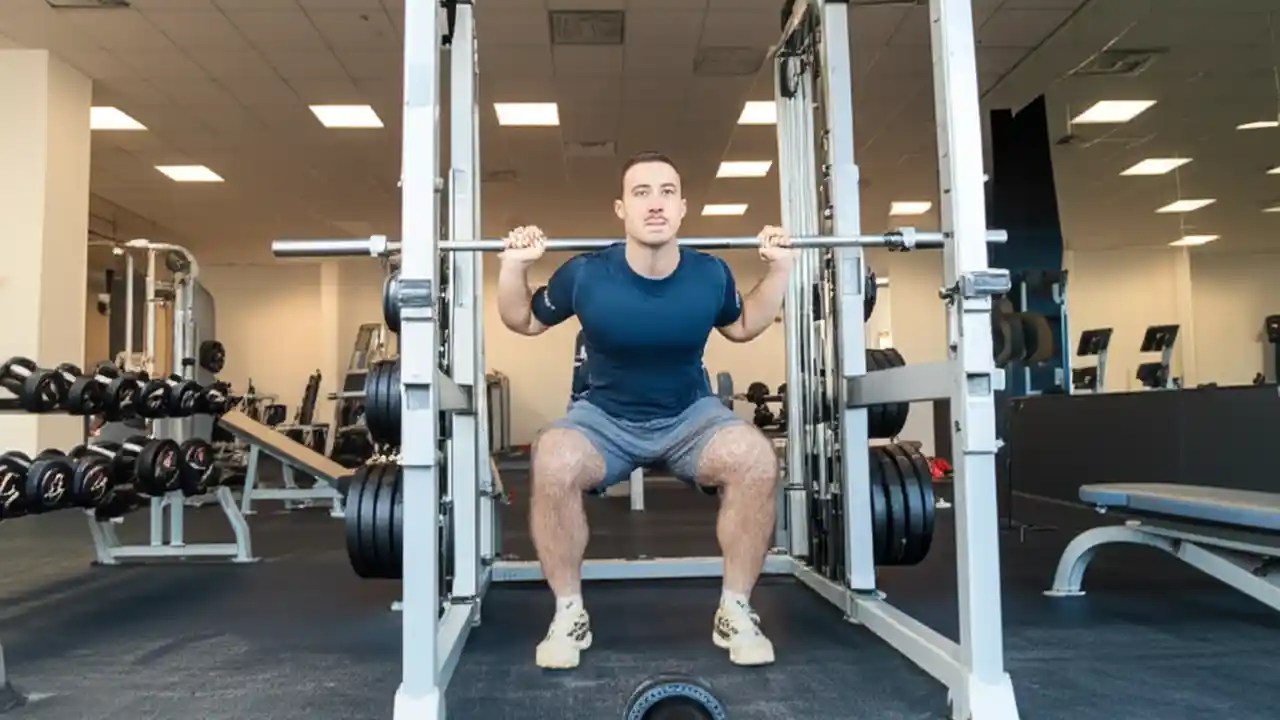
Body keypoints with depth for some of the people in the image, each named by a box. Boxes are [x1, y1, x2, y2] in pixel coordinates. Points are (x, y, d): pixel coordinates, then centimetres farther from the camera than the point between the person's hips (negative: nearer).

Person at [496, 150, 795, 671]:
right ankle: (569, 614, -11)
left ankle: (735, 611, -9)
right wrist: (514, 266, -17)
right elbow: (524, 321, 1)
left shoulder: (711, 275, -12)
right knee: (553, 465, -34)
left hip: (690, 415, 1)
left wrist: (779, 268, -3)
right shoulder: (585, 275, -17)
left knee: (756, 459, -30)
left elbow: (742, 327, 10)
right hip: (604, 417, -1)